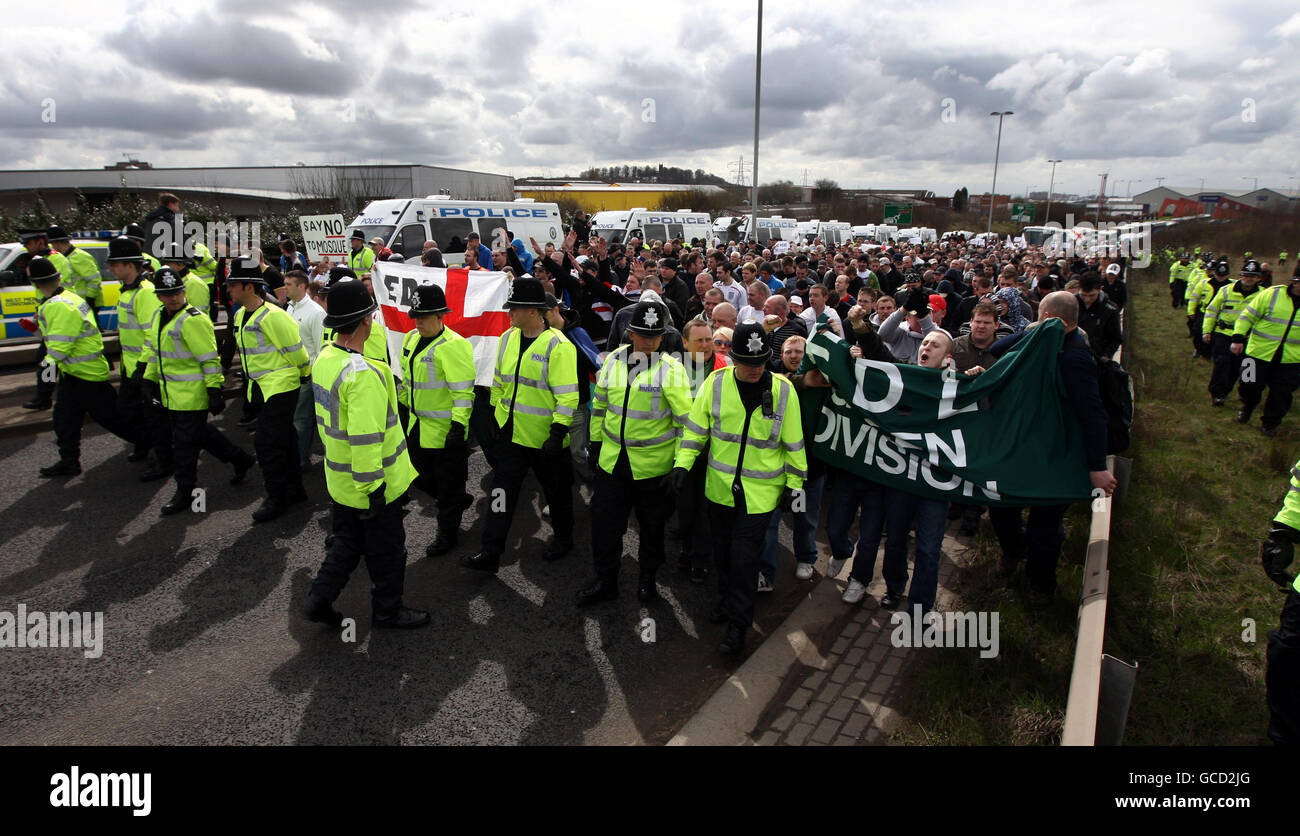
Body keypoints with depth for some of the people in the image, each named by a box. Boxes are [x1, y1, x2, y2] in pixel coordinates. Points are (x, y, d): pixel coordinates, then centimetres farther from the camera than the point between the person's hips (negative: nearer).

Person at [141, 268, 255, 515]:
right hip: (171, 393, 9)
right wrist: (150, 380, 23)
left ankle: (185, 494, 14)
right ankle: (239, 459, 35)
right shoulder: (159, 316, 10)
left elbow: (210, 360, -19)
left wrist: (214, 392, -20)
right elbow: (154, 351, 23)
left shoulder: (193, 320, -18)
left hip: (192, 394, -9)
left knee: (185, 443, 0)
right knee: (200, 433, 18)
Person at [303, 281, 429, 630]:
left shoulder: (324, 358, 1)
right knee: (386, 551, 11)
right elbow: (365, 439, -30)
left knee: (346, 542, 25)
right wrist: (372, 486, -23)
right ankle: (387, 611, 28)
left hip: (339, 480, 8)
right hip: (371, 484, -8)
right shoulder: (363, 373, -29)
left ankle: (319, 599, 27)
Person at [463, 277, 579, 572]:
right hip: (510, 432, 6)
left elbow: (567, 396, -19)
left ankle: (563, 539, 36)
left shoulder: (557, 345, -18)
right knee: (502, 490, 6)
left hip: (543, 436, -6)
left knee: (556, 492, 14)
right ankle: (491, 553, 13)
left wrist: (558, 433, -21)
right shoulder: (508, 338, 5)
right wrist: (493, 416, 16)